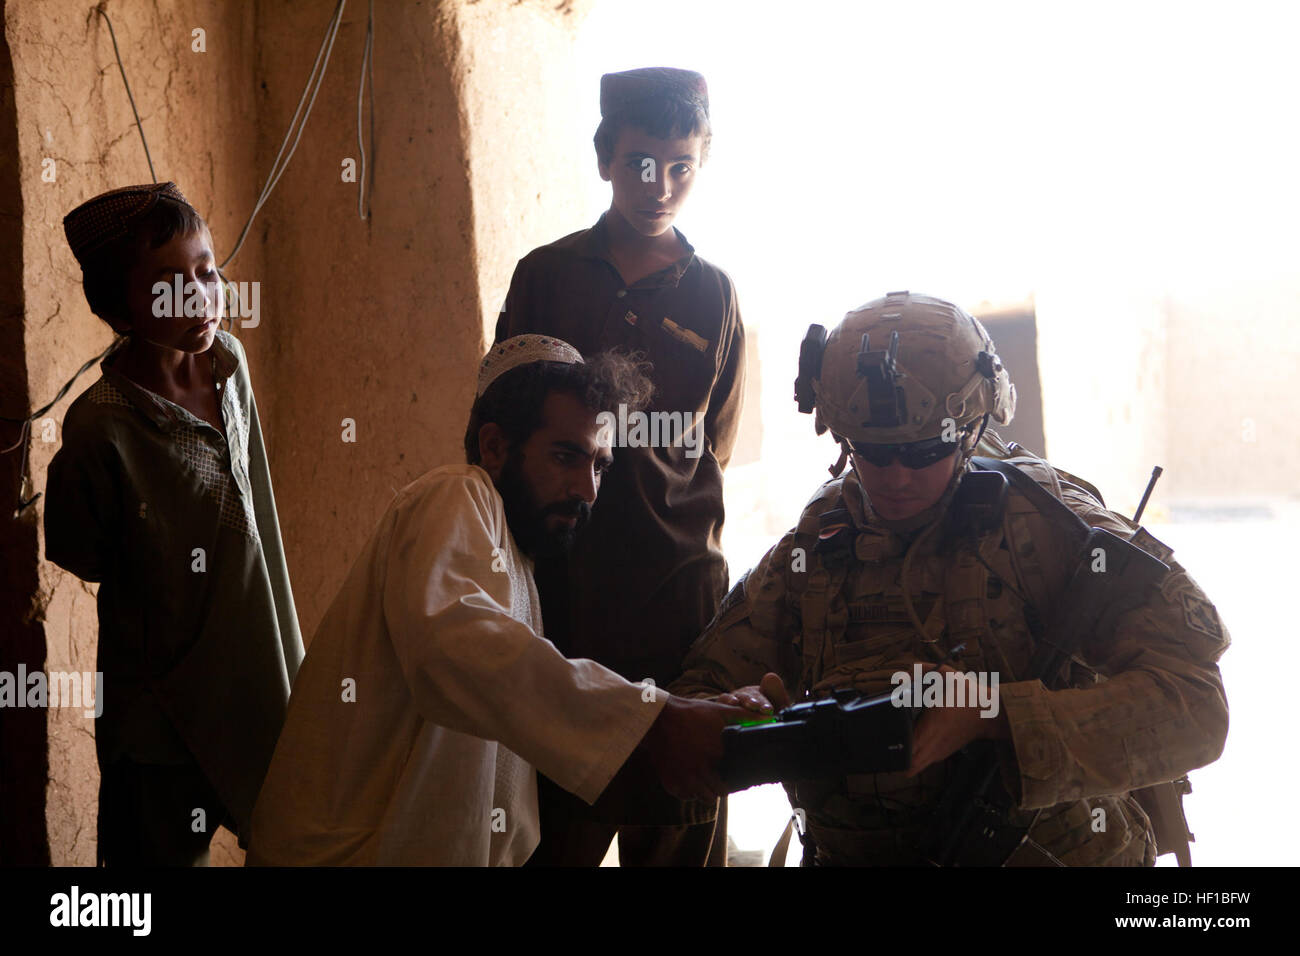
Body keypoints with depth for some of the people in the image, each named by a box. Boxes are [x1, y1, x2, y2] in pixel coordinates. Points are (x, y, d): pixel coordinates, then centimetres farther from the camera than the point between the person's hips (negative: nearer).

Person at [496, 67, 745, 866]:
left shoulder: (713, 296, 9)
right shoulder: (546, 276, 7)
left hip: (678, 585, 1)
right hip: (562, 583, -1)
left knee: (677, 831, 2)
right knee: (555, 828, -1)